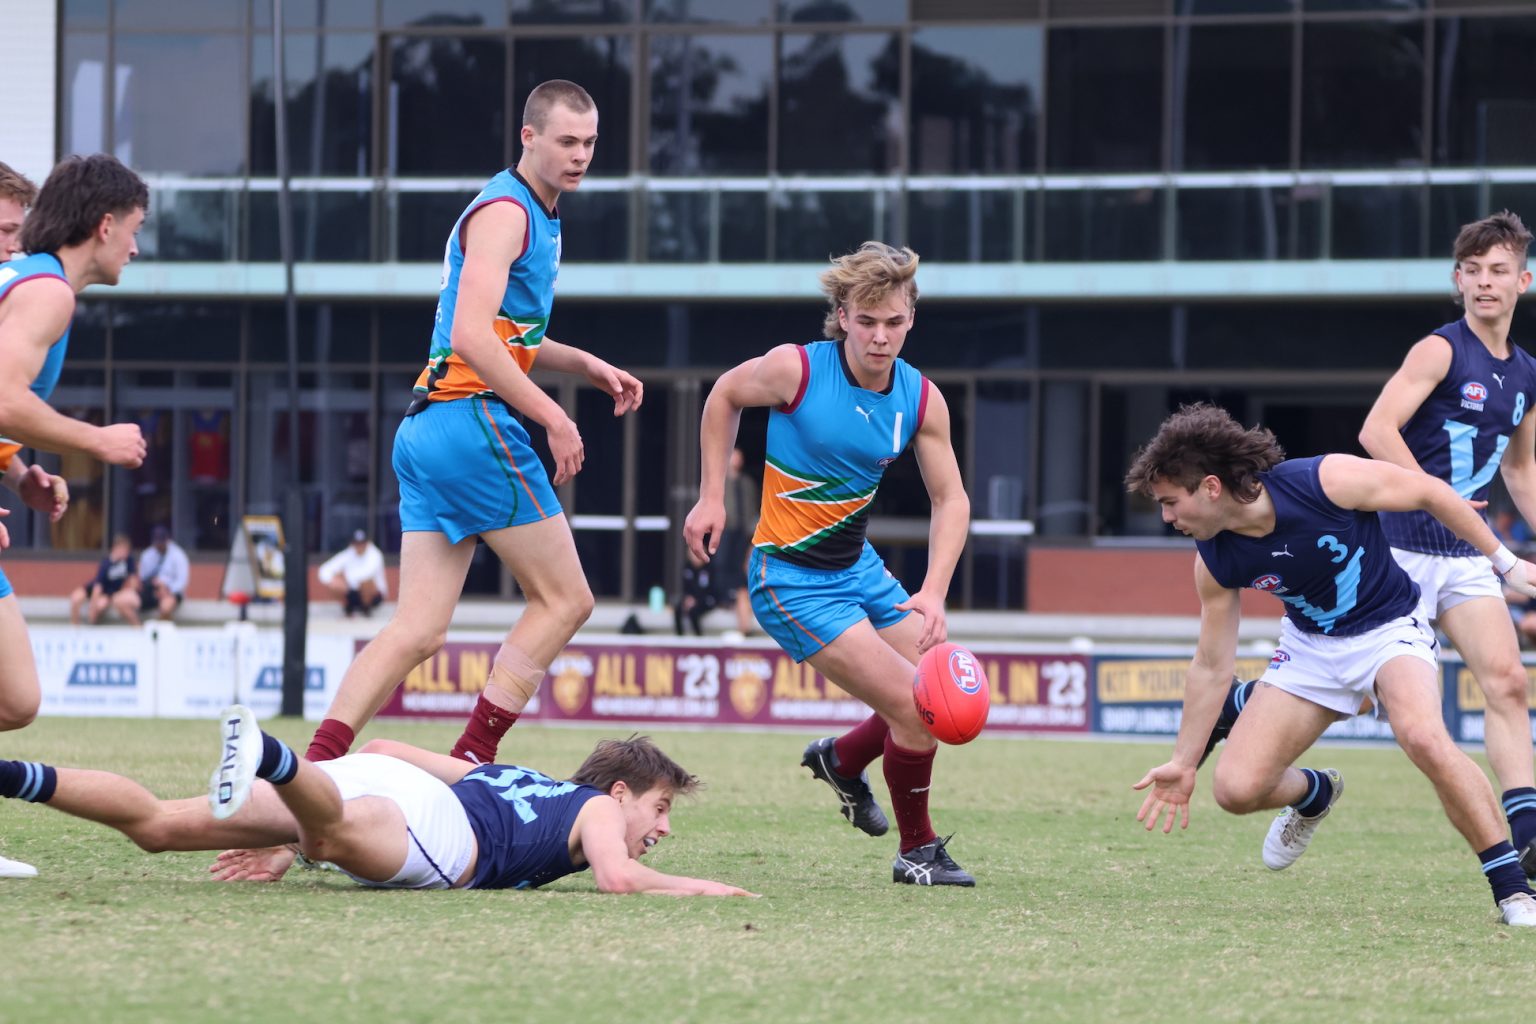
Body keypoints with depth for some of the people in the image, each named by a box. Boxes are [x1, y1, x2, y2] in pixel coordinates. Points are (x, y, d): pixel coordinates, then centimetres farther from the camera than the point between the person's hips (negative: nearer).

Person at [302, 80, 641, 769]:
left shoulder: (535, 214, 22)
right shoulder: (505, 212, -10)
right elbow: (471, 336, -21)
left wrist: (586, 366, 19)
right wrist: (552, 417, -19)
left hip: (428, 427, 9)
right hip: (472, 421, -9)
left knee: (418, 632, 1)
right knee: (565, 600, -2)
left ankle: (315, 764, -9)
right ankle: (471, 762, -5)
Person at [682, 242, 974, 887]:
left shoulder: (922, 399, -6)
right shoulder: (796, 369, -19)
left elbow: (951, 500, -2)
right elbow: (724, 395, 0)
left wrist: (933, 593, -16)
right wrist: (712, 496, -1)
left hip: (857, 566, 6)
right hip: (792, 581, -6)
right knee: (914, 707, -14)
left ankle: (841, 761, 35)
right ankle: (917, 852, 6)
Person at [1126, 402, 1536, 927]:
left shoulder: (1327, 480, -28)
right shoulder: (1214, 562, -13)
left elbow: (1429, 491, -13)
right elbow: (1211, 666, 0)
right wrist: (1183, 762, 3)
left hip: (1389, 629, -4)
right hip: (1310, 644, 4)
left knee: (1424, 736, -35)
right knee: (1236, 787, -10)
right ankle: (1313, 794, 27)